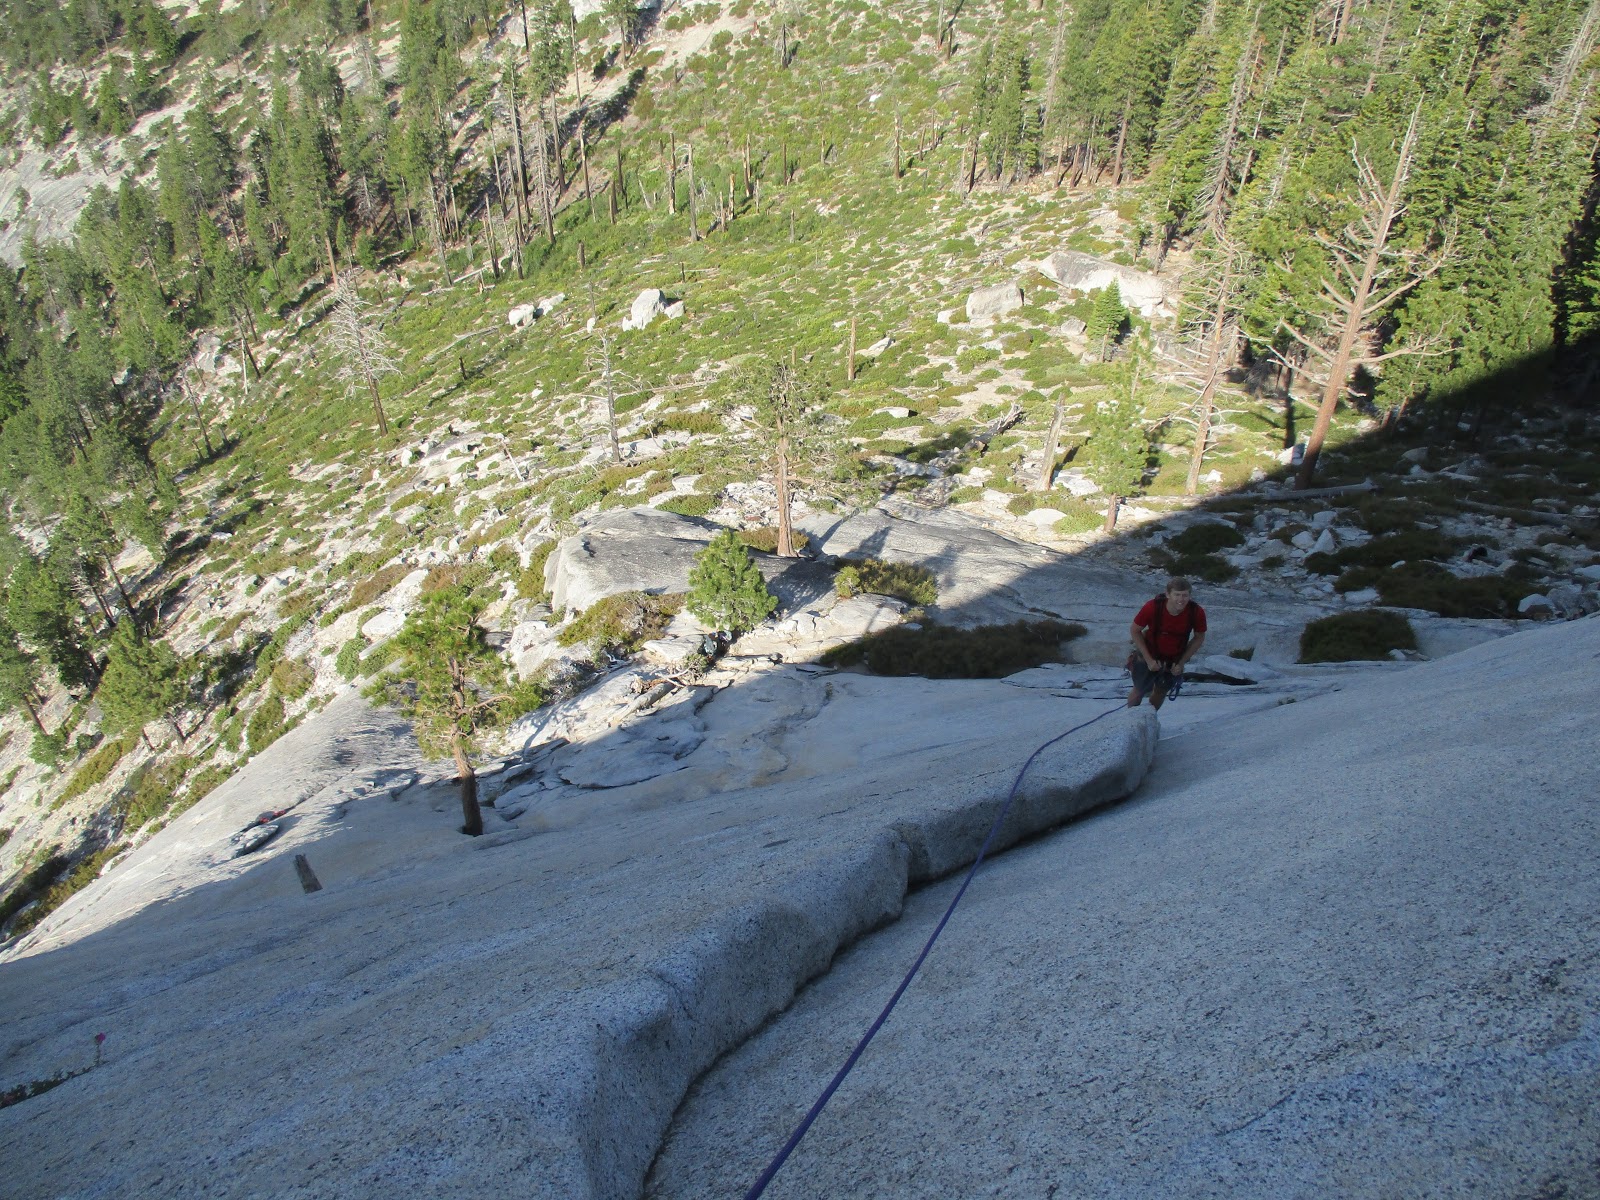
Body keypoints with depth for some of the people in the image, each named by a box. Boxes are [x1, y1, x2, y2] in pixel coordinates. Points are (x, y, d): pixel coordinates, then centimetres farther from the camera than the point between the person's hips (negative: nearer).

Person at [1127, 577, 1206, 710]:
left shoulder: (1197, 613, -27)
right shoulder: (1152, 607, -33)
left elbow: (1199, 637, -6)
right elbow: (1134, 630, -16)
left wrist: (1182, 662, -10)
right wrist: (1149, 659, -17)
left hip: (1174, 660, 2)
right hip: (1150, 655, -2)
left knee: (1161, 692, 20)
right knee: (1139, 691, 13)